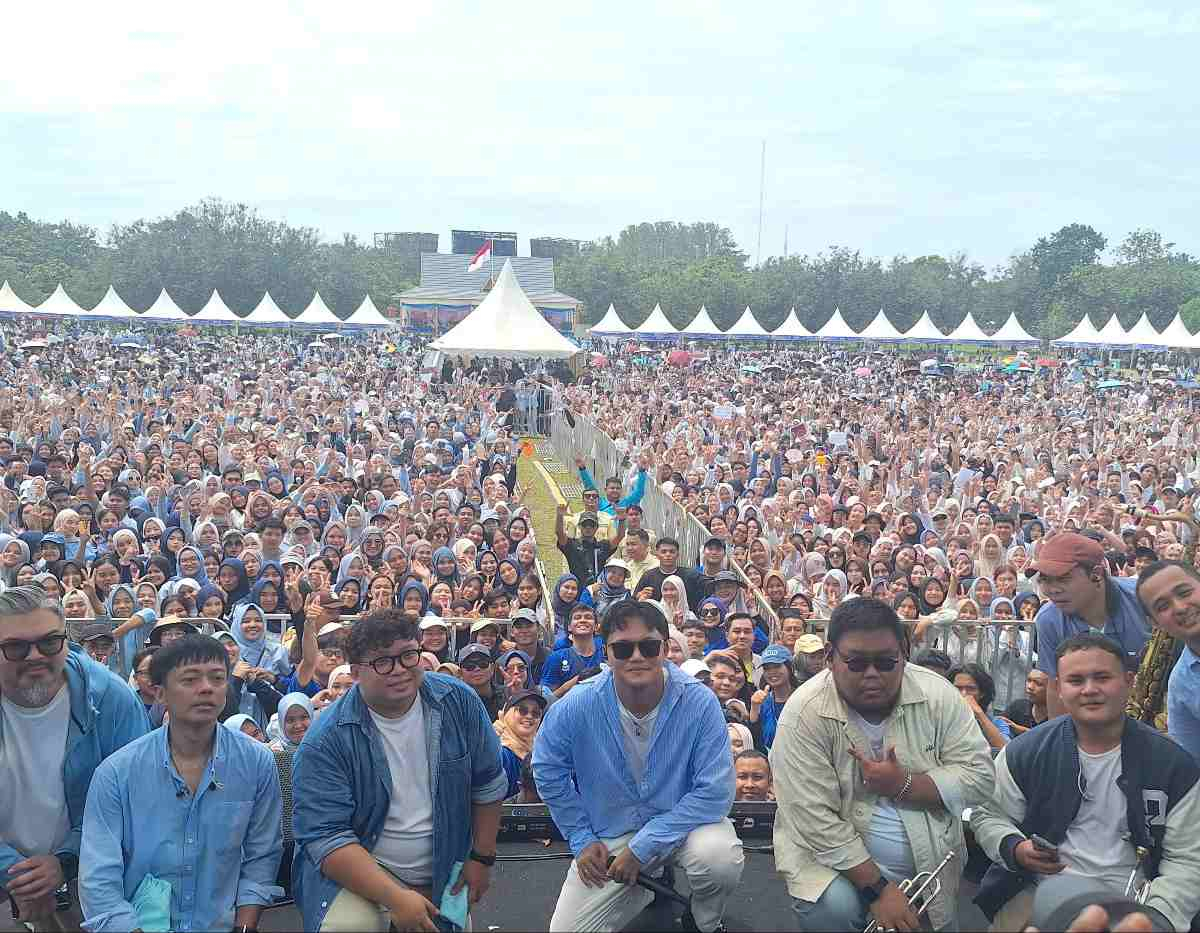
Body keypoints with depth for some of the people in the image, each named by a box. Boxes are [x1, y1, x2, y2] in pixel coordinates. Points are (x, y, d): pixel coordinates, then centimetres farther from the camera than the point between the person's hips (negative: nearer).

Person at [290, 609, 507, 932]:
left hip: (445, 875, 4)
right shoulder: (326, 740, -21)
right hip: (356, 866, -4)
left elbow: (488, 782, 3)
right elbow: (325, 835, -26)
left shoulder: (459, 702, -9)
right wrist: (396, 898, -34)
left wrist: (482, 858, 2)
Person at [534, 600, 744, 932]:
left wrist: (642, 847, -24)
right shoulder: (575, 707, -17)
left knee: (720, 857, -34)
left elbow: (714, 792, -23)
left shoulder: (699, 702, -22)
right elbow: (549, 772, 1)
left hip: (682, 821, -2)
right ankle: (644, 887, 25)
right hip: (609, 834, 2)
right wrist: (581, 840, -1)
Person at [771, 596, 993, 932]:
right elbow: (817, 821, -20)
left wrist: (902, 785, -23)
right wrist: (878, 888, -23)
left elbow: (978, 776, -9)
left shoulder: (937, 694, -9)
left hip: (929, 861, 3)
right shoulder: (805, 714, -18)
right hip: (835, 858, -3)